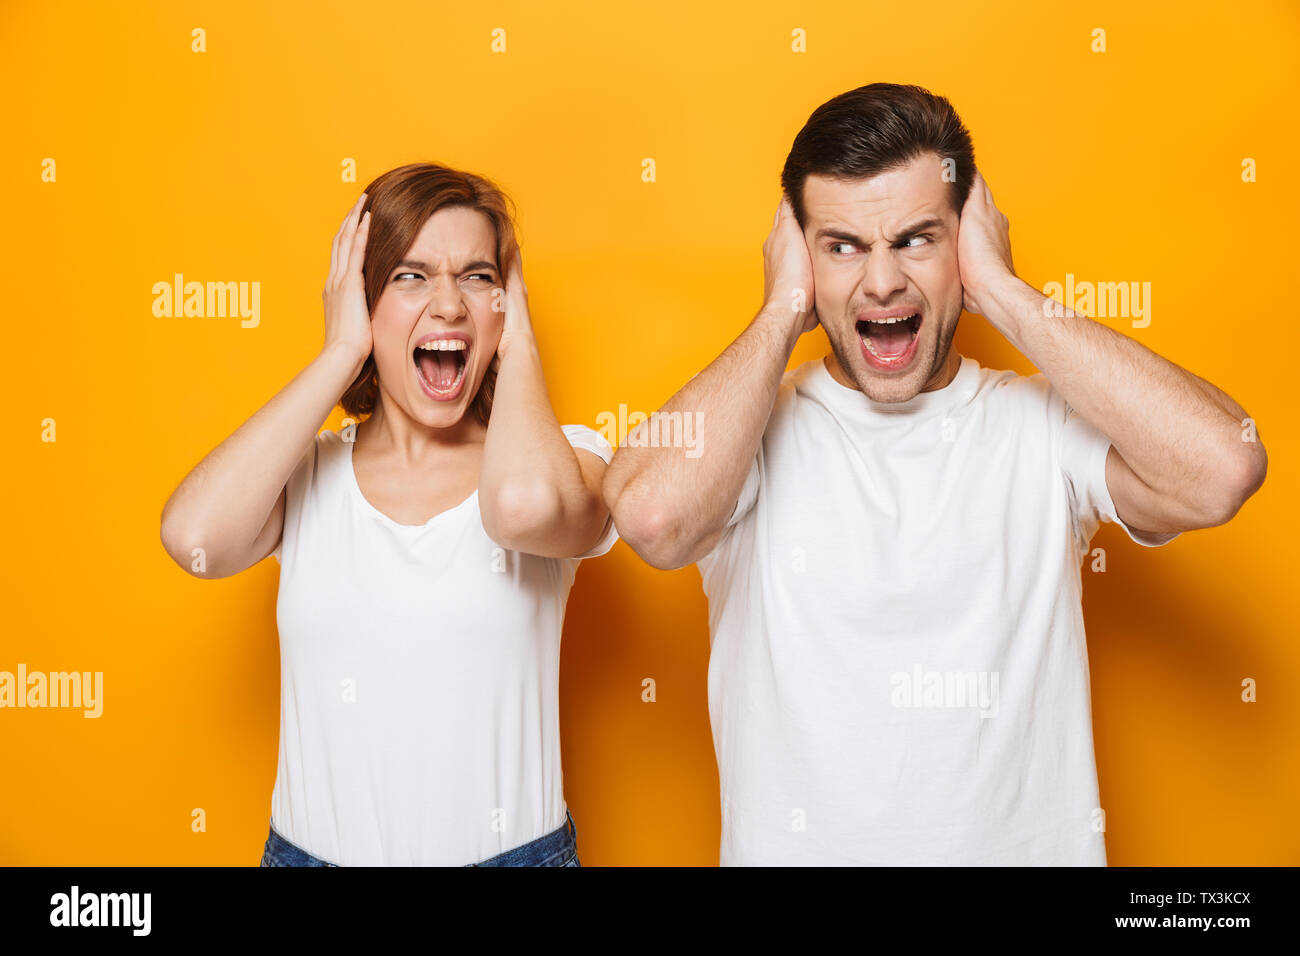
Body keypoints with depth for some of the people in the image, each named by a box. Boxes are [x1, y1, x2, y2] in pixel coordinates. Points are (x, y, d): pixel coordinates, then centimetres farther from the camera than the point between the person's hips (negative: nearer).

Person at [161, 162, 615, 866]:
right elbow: (195, 537, -23)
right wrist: (342, 352, -13)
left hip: (512, 847, -1)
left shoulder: (563, 456, -7)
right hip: (312, 847, 2)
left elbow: (525, 503, -32)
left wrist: (519, 344, -13)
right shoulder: (306, 473, -1)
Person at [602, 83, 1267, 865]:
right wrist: (783, 312, -18)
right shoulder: (753, 434, -10)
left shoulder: (1044, 427, -8)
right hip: (789, 845, 0)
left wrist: (1003, 293, -18)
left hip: (1027, 842, 1)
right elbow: (653, 515, -32)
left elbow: (1225, 469, -27)